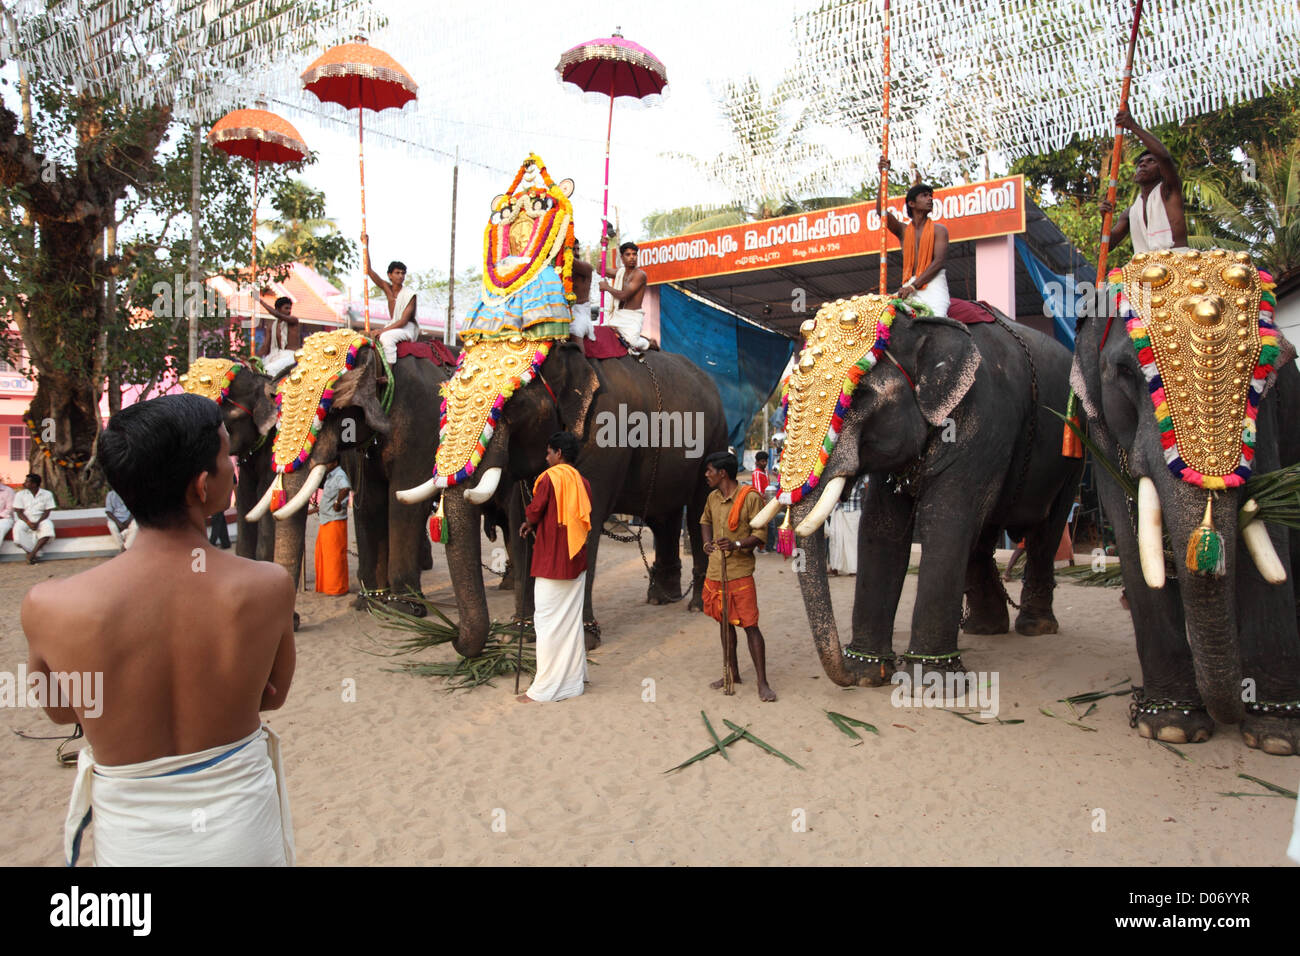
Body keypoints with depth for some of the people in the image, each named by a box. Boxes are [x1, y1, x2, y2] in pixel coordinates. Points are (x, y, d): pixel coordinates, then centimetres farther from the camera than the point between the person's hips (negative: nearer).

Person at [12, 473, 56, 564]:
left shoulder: (47, 494, 3)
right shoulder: (20, 495, 6)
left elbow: (47, 512, -1)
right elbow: (19, 512, 0)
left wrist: (37, 523, -18)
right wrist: (29, 523, -18)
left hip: (41, 519, -1)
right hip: (25, 520, 1)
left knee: (48, 528, -35)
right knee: (18, 529, -33)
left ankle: (32, 554, -33)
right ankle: (37, 554, -28)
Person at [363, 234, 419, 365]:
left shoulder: (409, 293, -11)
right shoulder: (387, 289, 6)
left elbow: (404, 321, -17)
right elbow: (369, 271, 4)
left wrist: (383, 330, -25)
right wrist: (365, 245, -1)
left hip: (408, 329, -7)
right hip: (393, 326, 7)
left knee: (386, 337, -32)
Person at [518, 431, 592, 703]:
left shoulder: (550, 477, -10)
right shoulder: (582, 482, 11)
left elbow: (534, 512, -11)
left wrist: (528, 524, 12)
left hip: (551, 561, -7)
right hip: (576, 561, 7)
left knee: (548, 622, -4)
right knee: (572, 619, 13)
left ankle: (544, 688, -1)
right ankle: (573, 678, 19)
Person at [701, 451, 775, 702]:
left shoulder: (750, 497, -12)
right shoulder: (712, 498, 10)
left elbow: (760, 534, -13)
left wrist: (736, 544, -28)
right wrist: (707, 543, 12)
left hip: (740, 572, -7)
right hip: (715, 571, 7)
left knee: (750, 625, -7)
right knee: (725, 623, 15)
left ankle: (762, 683, -2)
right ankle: (732, 673, 28)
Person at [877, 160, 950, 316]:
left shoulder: (939, 230, 7)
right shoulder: (903, 231, 16)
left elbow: (939, 262, -6)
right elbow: (881, 211, 1)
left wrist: (913, 286, -17)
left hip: (933, 284, -4)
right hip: (909, 286, 4)